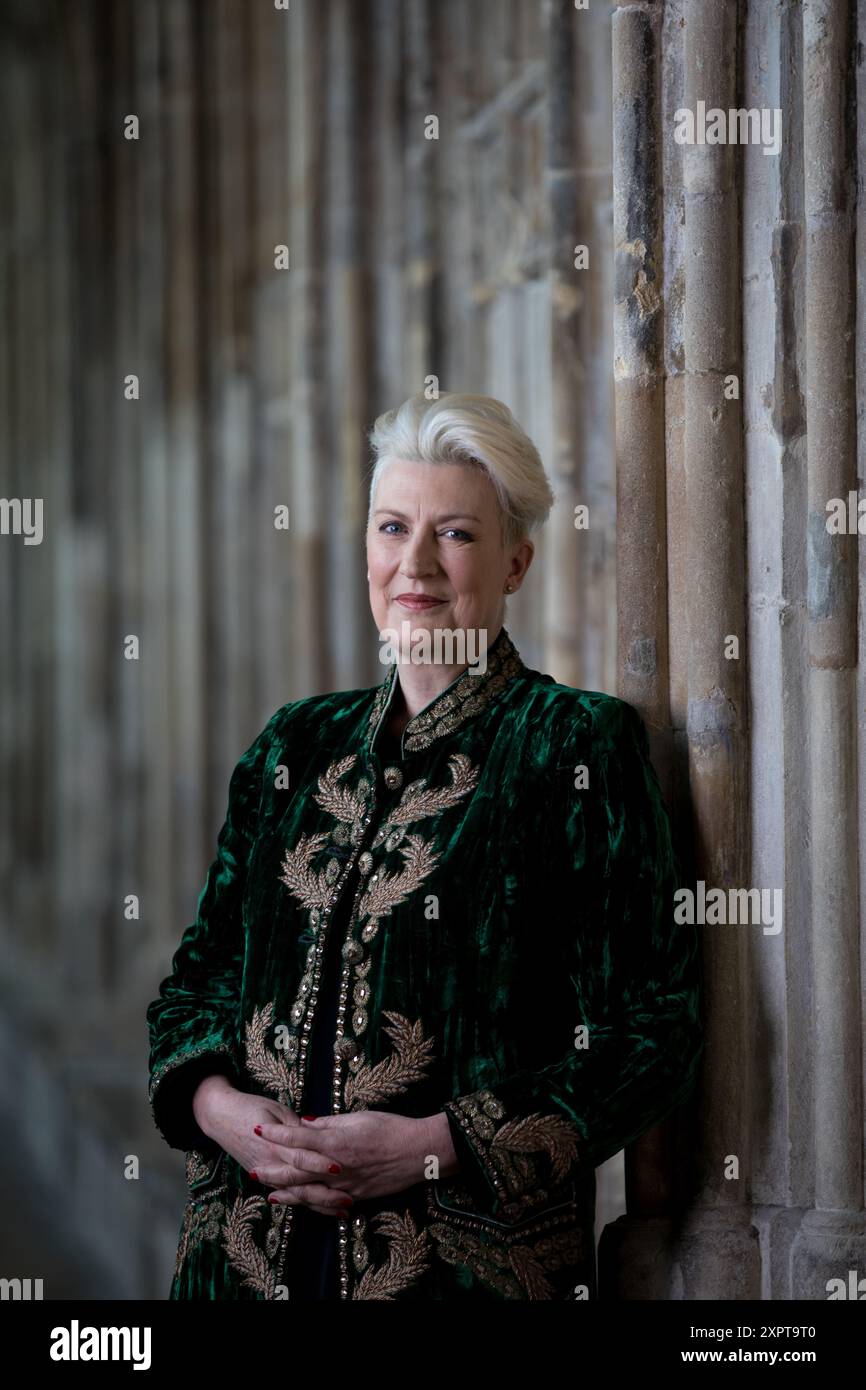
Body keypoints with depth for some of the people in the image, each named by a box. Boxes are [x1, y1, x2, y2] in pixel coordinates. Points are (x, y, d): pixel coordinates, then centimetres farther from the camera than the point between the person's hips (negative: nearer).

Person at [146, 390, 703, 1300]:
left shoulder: (581, 746, -3)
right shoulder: (294, 746, 12)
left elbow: (651, 1030, -8)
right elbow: (201, 969, 15)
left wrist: (431, 1147, -17)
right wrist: (217, 1106, -7)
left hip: (468, 1251, -4)